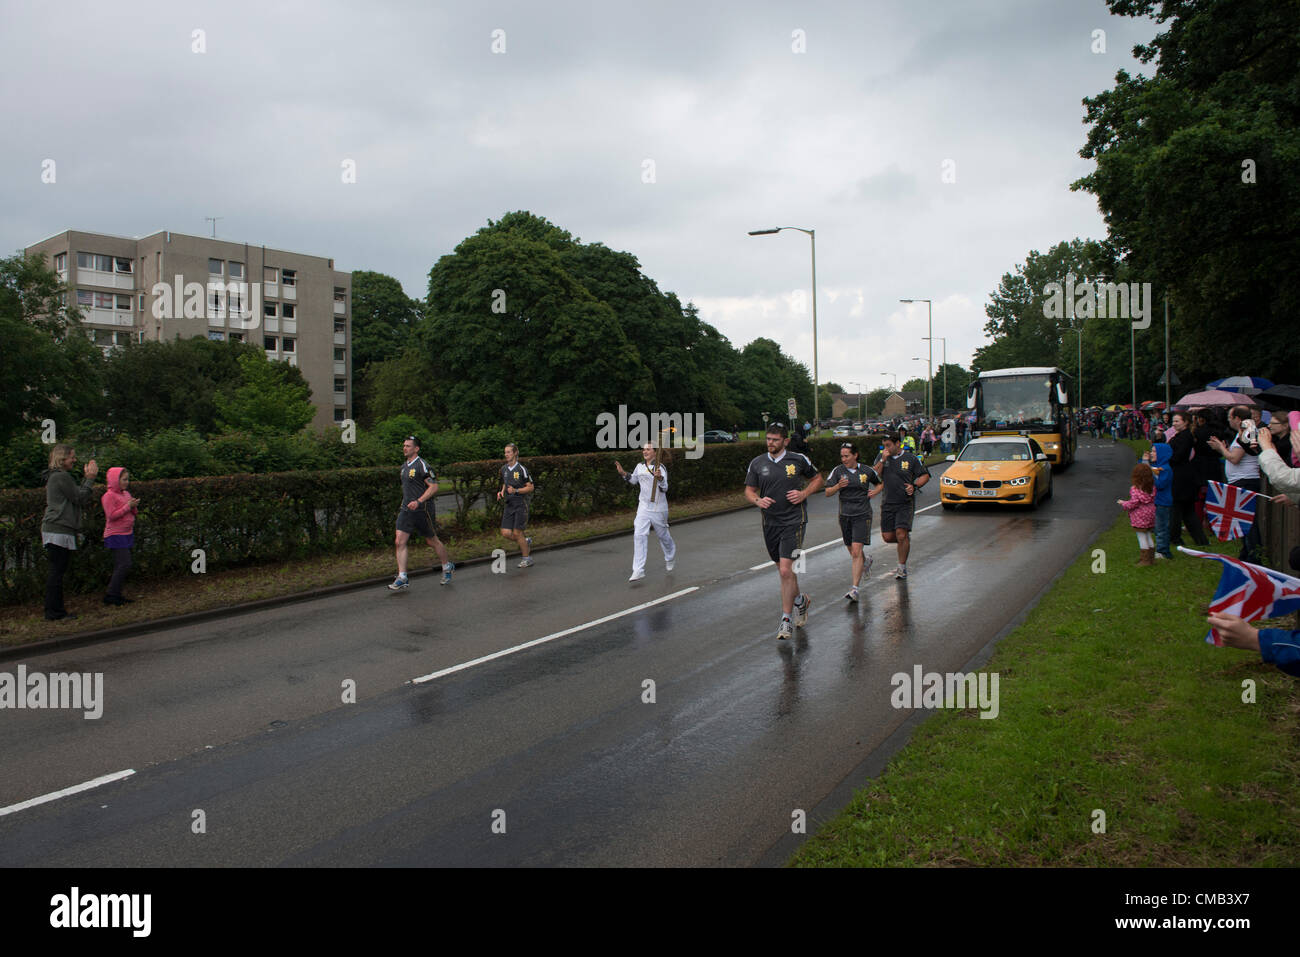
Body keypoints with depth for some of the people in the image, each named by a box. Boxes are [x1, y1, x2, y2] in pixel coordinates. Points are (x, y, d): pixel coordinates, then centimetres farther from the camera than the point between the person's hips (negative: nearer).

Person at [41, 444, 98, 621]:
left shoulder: (55, 477, 19)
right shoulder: (62, 477, -13)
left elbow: (78, 496, 17)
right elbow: (80, 499, -14)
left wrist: (86, 478, 12)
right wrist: (90, 479, -6)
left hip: (54, 529, 11)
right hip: (60, 531, -11)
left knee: (56, 571, 13)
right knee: (57, 571, -6)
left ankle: (54, 611, 19)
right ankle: (54, 612, -3)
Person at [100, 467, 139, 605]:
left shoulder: (126, 494, 13)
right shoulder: (109, 496, -10)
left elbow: (134, 514, 18)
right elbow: (111, 515, -18)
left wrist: (134, 506, -2)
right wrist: (128, 506, -17)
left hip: (127, 534, 8)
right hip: (115, 535, -8)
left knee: (120, 566, 10)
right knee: (124, 564, -14)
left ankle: (116, 595, 15)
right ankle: (111, 595, -8)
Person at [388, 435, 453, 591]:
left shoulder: (422, 465, -12)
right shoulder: (404, 466, 14)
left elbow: (434, 486, -16)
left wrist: (418, 501, -23)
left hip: (422, 509, -7)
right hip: (406, 509, 7)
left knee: (432, 541, 7)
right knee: (400, 542, -5)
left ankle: (447, 567, 30)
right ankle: (402, 579, -5)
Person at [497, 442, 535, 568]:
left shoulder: (521, 469, -10)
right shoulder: (504, 469, 10)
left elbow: (531, 487, -7)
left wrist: (516, 490, -19)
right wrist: (502, 492, 5)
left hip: (521, 503, -6)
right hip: (509, 504, 6)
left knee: (516, 533, -8)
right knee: (505, 533, -3)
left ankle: (527, 559, 8)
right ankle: (526, 541, 24)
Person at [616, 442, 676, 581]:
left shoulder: (661, 467, -14)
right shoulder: (640, 466, 4)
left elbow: (664, 488, -25)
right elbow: (633, 480, 23)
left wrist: (659, 477, -44)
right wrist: (623, 473, 8)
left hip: (658, 508, -4)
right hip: (643, 506, 4)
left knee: (662, 535, 13)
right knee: (639, 536, -9)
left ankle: (670, 557, 46)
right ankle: (638, 571, -10)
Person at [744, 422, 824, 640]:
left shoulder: (798, 460, -2)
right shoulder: (757, 463, 4)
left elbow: (818, 479, 11)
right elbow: (749, 490, 9)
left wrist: (804, 493, -7)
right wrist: (758, 500, -13)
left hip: (794, 521, -4)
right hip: (770, 522, 4)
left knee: (786, 570, -13)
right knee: (784, 570, 16)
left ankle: (787, 619, -3)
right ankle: (800, 600, 43)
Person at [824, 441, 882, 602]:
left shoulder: (867, 471, 0)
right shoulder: (838, 471, 1)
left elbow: (880, 483, 19)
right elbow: (827, 493, -3)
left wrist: (875, 491, -1)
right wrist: (838, 486, -21)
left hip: (862, 515, -3)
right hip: (845, 515, 3)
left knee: (856, 551, -14)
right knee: (852, 551, 16)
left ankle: (854, 588, -14)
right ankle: (866, 561, 51)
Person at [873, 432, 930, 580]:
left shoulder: (911, 458, -2)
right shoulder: (881, 457, 5)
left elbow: (925, 475, 6)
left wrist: (914, 486, -11)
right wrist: (883, 460, -15)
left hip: (906, 503, -3)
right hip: (888, 503, 3)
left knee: (901, 534, -14)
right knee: (887, 537, 2)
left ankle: (902, 567, 2)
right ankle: (906, 540, 35)